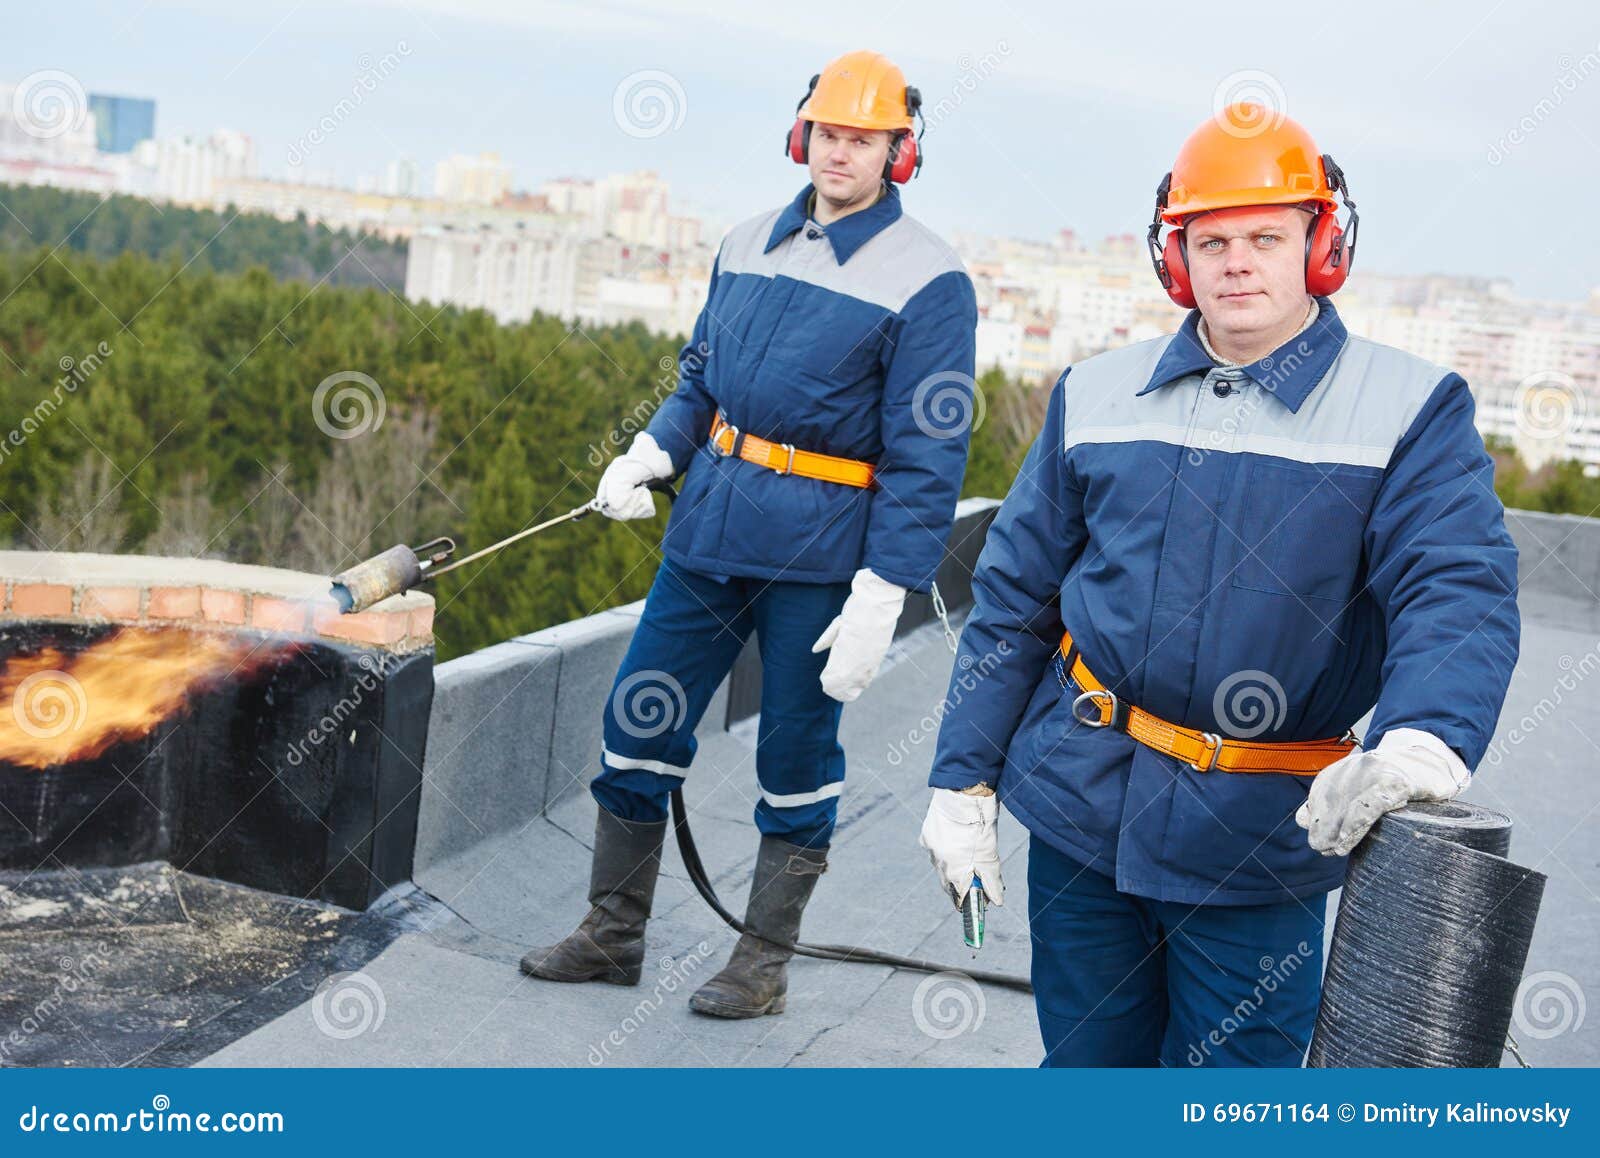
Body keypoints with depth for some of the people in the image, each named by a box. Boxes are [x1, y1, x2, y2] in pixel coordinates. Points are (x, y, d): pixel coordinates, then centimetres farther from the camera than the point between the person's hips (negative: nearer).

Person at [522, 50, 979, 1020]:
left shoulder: (926, 278, -8)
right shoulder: (749, 245, 10)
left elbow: (926, 456, -11)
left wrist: (881, 598, -16)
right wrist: (651, 455, 1)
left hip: (818, 553, -6)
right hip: (709, 528, 6)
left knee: (797, 755, 5)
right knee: (639, 721, 8)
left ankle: (765, 962, 21)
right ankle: (614, 934, 23)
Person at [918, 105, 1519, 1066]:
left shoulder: (1412, 411, -6)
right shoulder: (1098, 396, 6)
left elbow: (1460, 595, -19)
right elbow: (1014, 597, 9)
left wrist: (1425, 738, -40)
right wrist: (964, 777, 6)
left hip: (1259, 842, -3)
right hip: (1079, 808, 3)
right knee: (1087, 1064, 17)